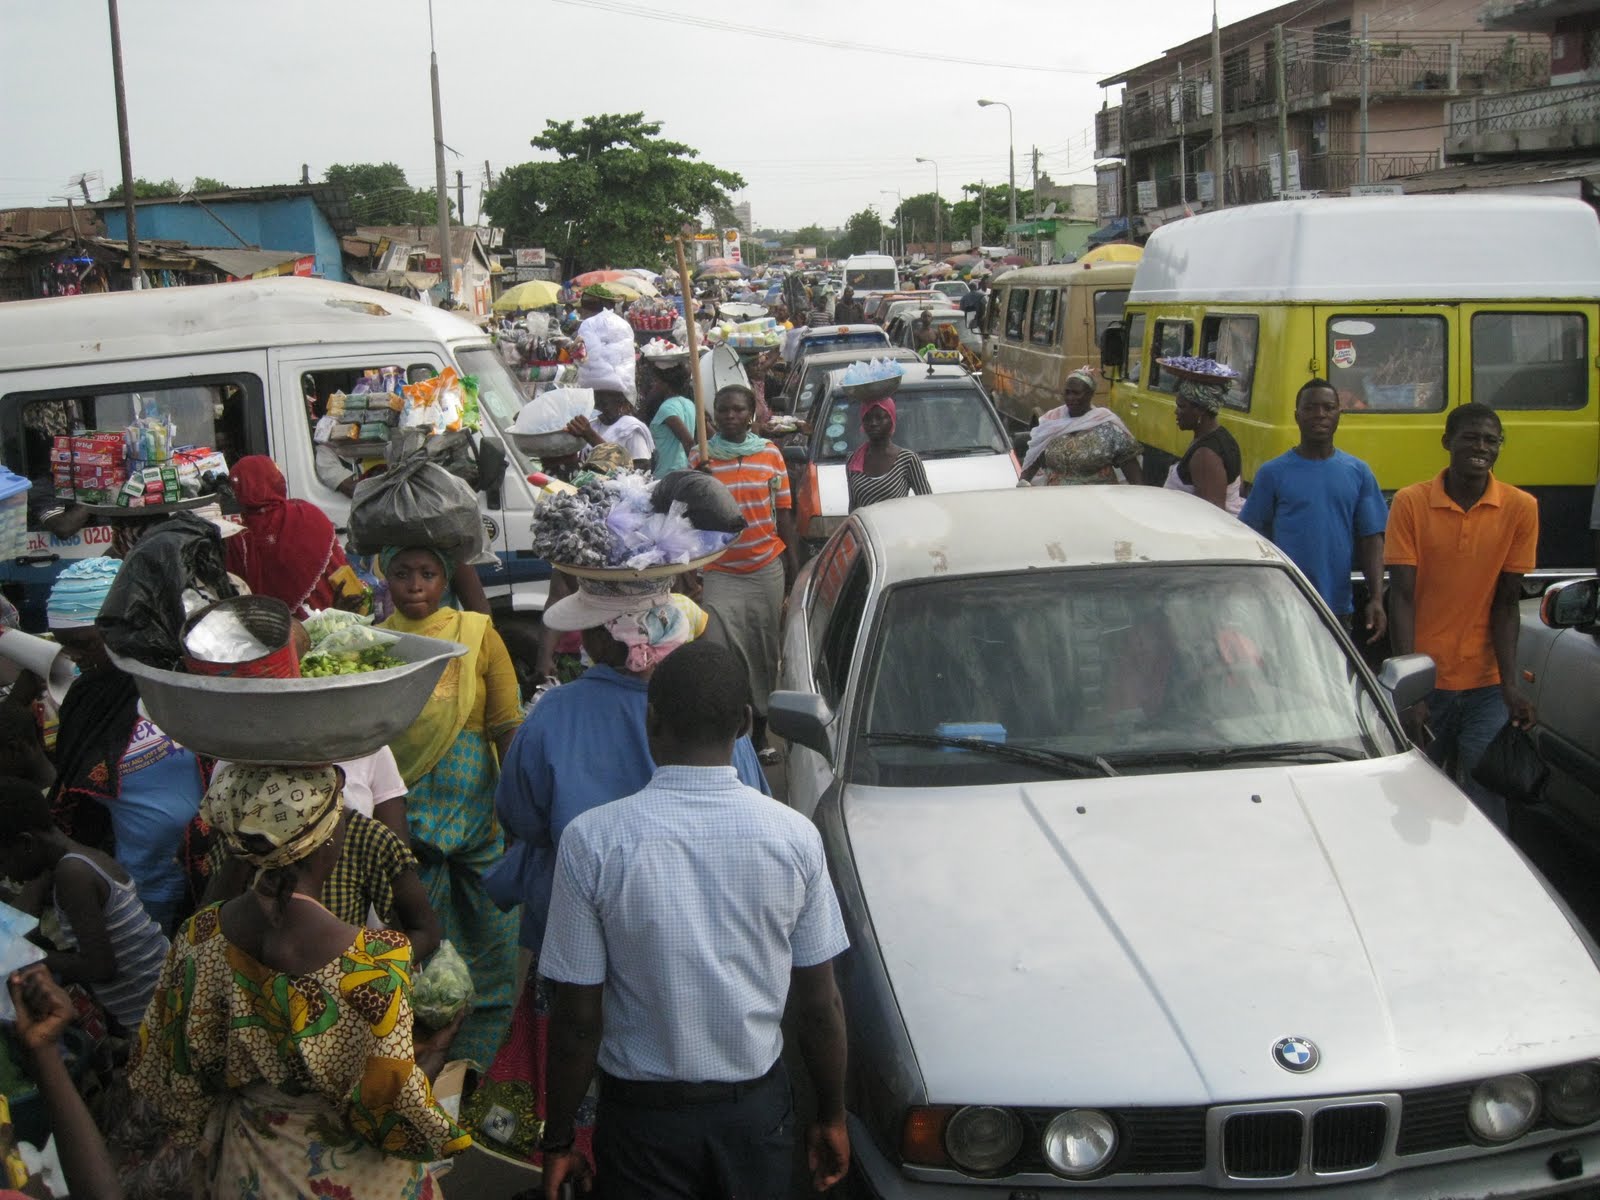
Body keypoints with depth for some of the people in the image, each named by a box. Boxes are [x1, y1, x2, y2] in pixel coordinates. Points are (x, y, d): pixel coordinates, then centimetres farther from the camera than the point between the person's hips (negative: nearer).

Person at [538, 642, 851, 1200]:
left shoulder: (591, 840, -17)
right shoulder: (795, 835, -12)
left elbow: (577, 1018, -12)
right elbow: (818, 1006, -5)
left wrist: (557, 1141, 1)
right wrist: (831, 1117, 9)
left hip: (644, 1113, -1)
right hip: (757, 1109, 2)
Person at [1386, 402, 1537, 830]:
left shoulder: (1520, 508, -2)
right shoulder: (1411, 503, -5)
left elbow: (1506, 603, 0)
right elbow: (1404, 598, -7)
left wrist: (1510, 684, -11)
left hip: (1486, 687, 1)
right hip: (1425, 682, 0)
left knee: (1486, 803, 0)